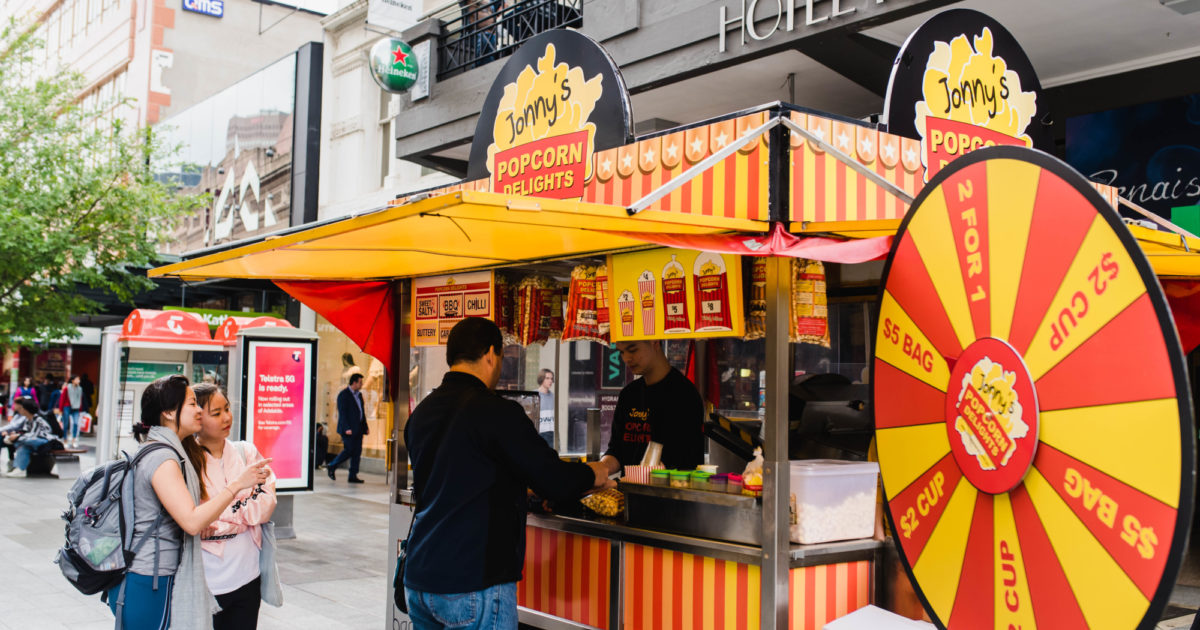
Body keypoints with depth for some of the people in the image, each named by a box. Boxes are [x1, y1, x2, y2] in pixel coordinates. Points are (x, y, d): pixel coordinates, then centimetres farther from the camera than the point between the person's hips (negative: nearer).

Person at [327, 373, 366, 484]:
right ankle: (331, 467, 11)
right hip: (349, 429, -8)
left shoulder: (359, 395, 17)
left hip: (358, 429, 8)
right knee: (349, 450, -8)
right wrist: (347, 428, -21)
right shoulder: (343, 395, -8)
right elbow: (342, 413, -14)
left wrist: (365, 427, 14)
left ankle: (353, 476, 7)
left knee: (357, 452, 4)